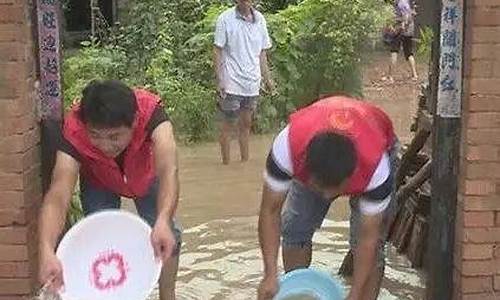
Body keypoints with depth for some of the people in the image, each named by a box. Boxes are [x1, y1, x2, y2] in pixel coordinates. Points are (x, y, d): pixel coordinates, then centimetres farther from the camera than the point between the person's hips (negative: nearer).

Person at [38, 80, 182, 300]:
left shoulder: (150, 111, -42)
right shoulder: (74, 131, -39)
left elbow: (168, 170, -54)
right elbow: (58, 194, -47)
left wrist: (163, 221, -72)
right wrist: (47, 252, -63)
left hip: (147, 179, 0)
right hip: (99, 183, 1)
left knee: (167, 236, -9)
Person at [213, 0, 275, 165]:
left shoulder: (259, 19, 7)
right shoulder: (225, 19, -7)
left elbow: (262, 52, 14)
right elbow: (217, 51, -7)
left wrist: (267, 78, 9)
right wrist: (219, 80, -12)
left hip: (252, 84, 5)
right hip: (232, 84, -5)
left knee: (246, 123, 13)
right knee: (228, 125, 3)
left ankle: (245, 161, 23)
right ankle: (226, 164, 11)